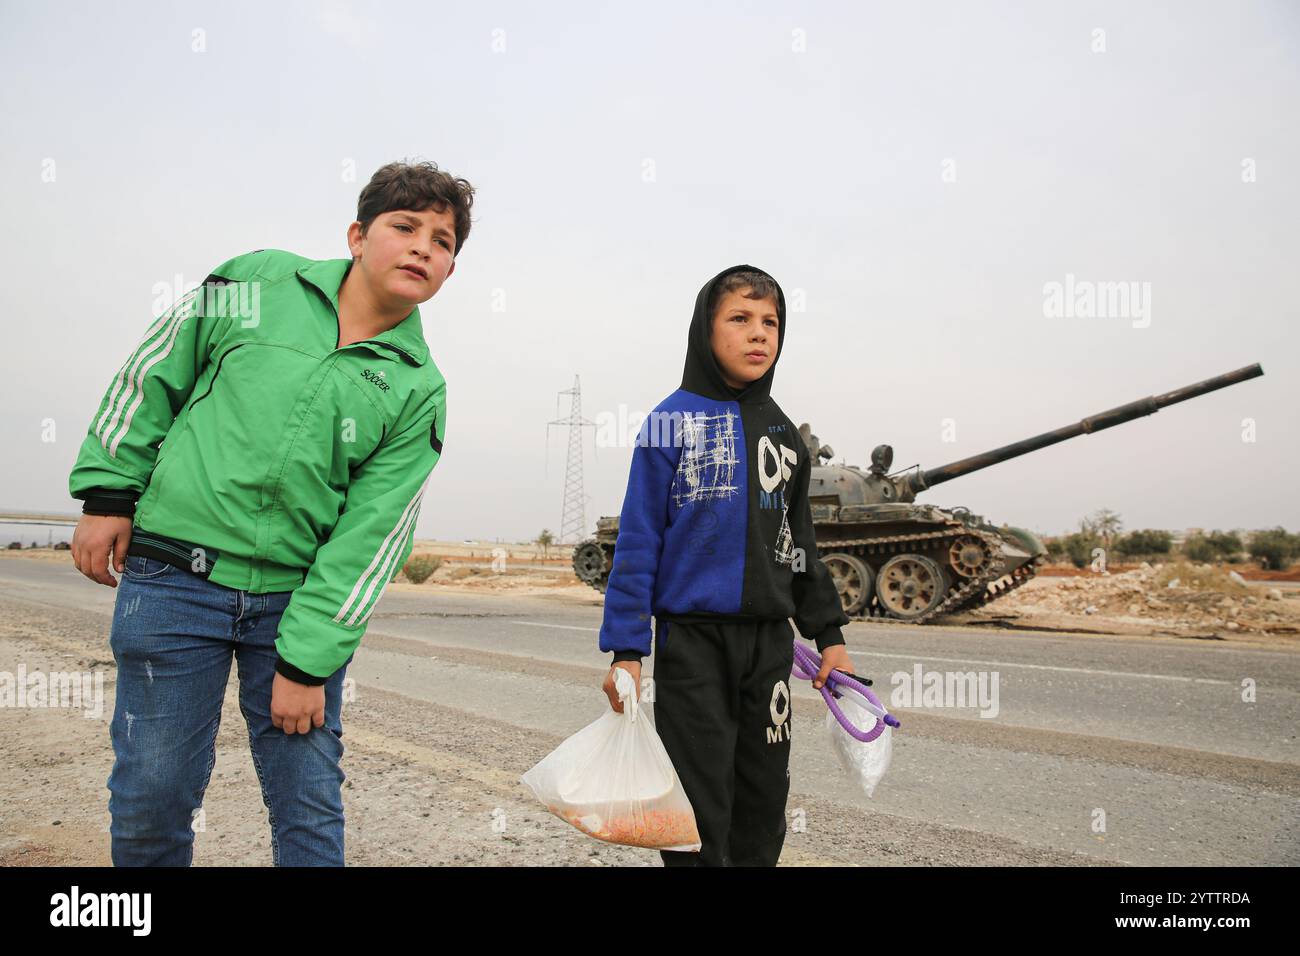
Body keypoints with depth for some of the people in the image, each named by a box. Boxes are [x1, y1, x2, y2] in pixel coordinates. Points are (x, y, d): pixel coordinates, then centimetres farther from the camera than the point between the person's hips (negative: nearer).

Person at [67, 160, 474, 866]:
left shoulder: (418, 390, -1)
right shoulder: (258, 283, 0)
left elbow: (371, 536, -6)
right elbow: (154, 372, 9)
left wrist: (306, 661, -10)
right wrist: (107, 492, 5)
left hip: (300, 598, 1)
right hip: (174, 581, 0)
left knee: (310, 814, 5)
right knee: (150, 795, 7)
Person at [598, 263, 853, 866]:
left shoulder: (782, 432, 11)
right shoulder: (672, 421, -5)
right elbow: (638, 541, -7)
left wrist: (830, 635, 13)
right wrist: (626, 649, -12)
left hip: (769, 640, 5)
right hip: (691, 640, -5)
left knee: (763, 800, 13)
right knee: (702, 810, 3)